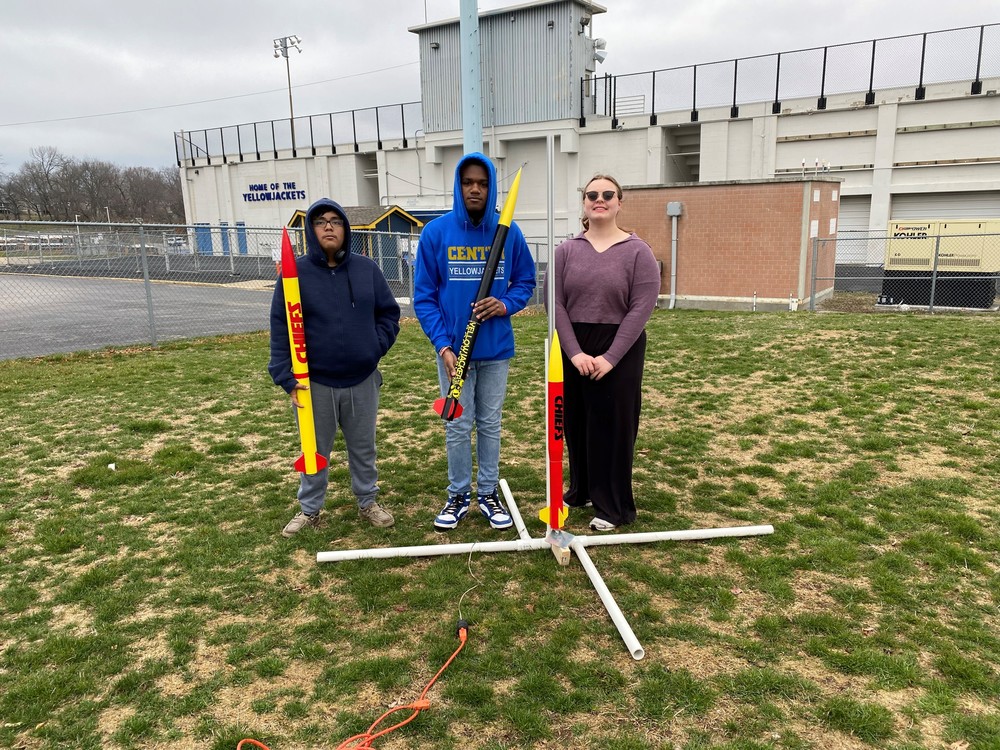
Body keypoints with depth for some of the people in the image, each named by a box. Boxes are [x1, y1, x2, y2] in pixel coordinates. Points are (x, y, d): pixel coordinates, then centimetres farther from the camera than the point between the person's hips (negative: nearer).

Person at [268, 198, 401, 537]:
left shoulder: (367, 268, 0)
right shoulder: (296, 273, -7)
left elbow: (389, 312, 8)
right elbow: (281, 328, -7)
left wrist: (376, 347, -5)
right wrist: (287, 377, -13)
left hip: (362, 380, 2)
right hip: (314, 383, -2)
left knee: (363, 447, 16)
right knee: (315, 451, 13)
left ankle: (368, 502, 34)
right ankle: (310, 510, 30)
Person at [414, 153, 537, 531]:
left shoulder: (509, 232, -2)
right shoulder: (436, 232, -6)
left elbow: (525, 280, 8)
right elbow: (423, 294, -5)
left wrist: (506, 304, -13)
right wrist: (442, 343, -15)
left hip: (496, 348, 1)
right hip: (453, 348, -1)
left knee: (490, 424, 13)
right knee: (457, 425, 9)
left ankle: (488, 493, 27)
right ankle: (458, 495, 25)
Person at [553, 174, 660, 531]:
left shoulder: (637, 251, -4)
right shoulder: (566, 250, 4)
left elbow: (641, 308, -11)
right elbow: (556, 304, -2)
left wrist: (610, 357, -16)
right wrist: (574, 352, -13)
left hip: (619, 351, -3)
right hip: (573, 350, 3)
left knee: (614, 426, 3)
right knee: (577, 423, 11)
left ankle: (613, 506, 15)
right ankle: (581, 490, 30)